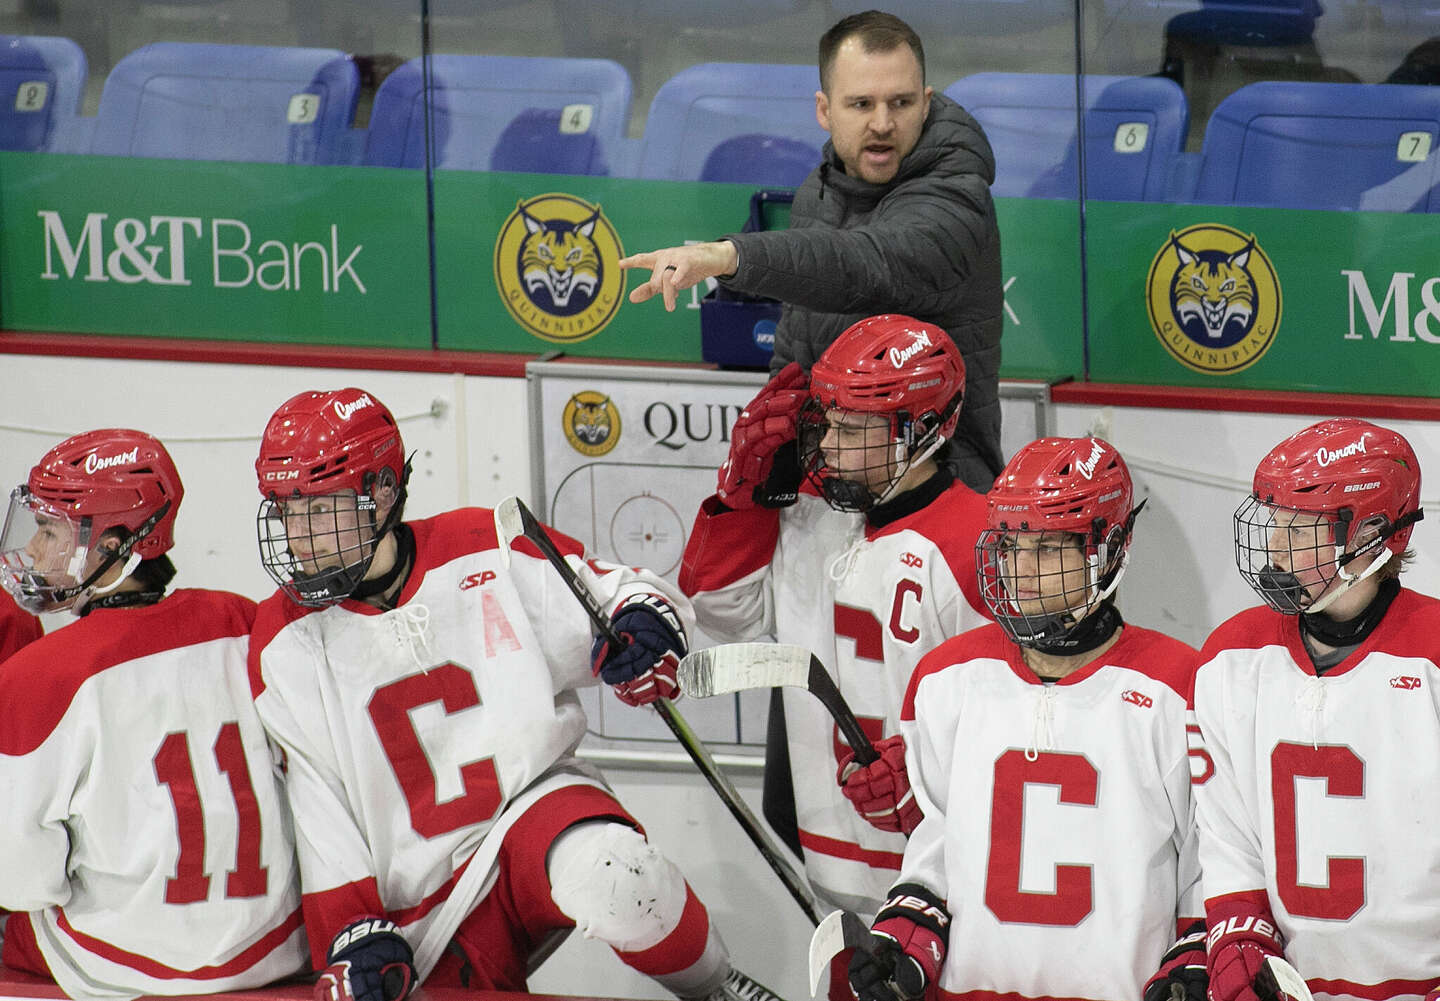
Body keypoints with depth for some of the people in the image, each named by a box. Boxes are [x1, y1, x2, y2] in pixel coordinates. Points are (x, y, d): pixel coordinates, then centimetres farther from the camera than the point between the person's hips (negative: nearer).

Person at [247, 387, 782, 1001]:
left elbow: (615, 592, 5)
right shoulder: (283, 641, 1)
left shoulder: (488, 553, -3)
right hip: (425, 905, 2)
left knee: (607, 875, -36)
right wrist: (352, 933, -7)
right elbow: (310, 801, 1)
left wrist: (645, 623, -19)